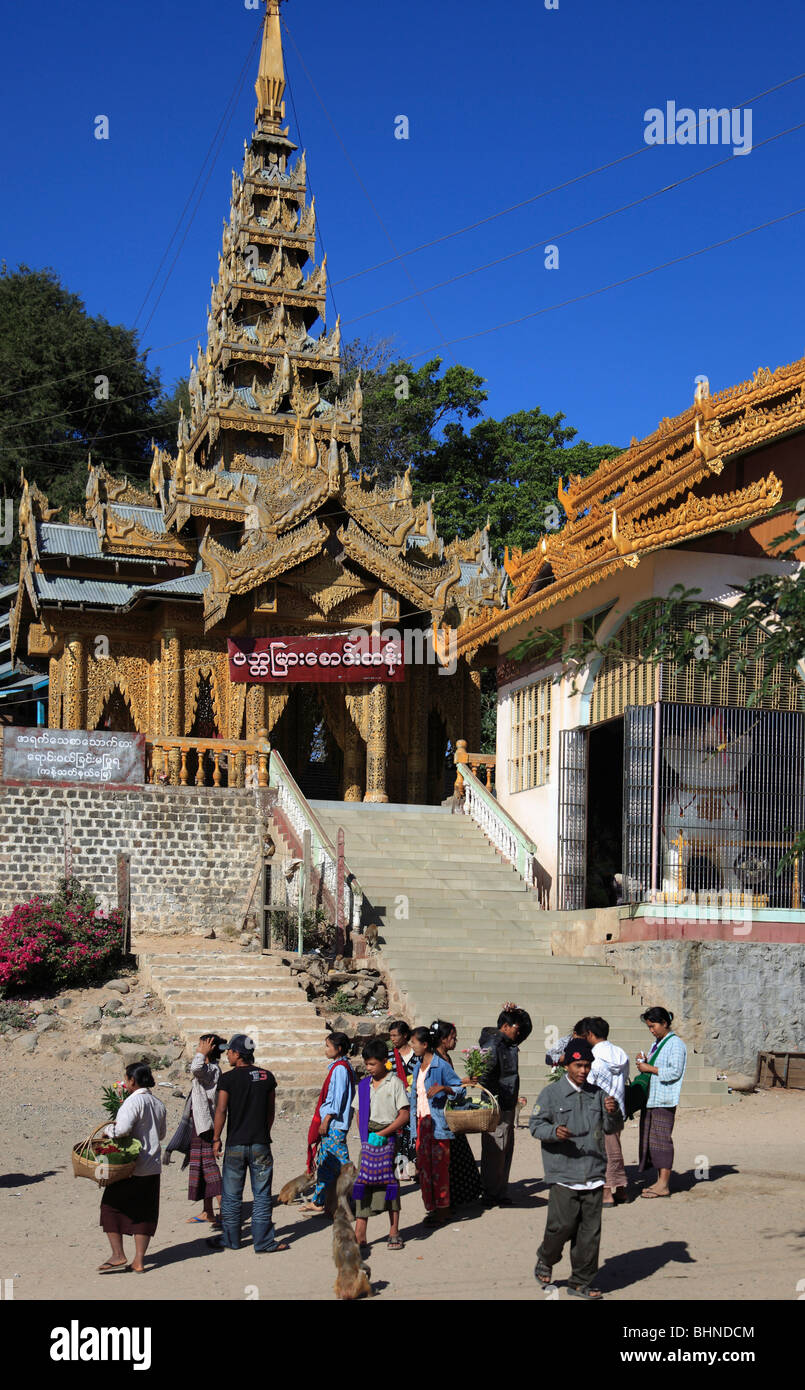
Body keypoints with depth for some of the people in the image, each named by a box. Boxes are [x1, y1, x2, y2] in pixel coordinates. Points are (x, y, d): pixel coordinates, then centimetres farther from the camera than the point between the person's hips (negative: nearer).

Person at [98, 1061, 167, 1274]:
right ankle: (139, 1261, 11)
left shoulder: (134, 1101, -15)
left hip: (131, 1167, -7)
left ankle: (118, 1255, 5)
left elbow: (122, 1129, -25)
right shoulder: (158, 1103, 10)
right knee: (144, 1212, 11)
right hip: (153, 1168, 7)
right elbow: (162, 1133, 19)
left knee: (111, 1207, 7)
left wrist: (108, 1129, -7)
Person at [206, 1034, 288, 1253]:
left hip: (235, 1144, -2)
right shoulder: (266, 1077, 2)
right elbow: (271, 1111, 8)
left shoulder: (228, 1078, -8)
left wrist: (216, 1139, 1)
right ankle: (263, 1241, 7)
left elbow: (221, 1111, -9)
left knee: (231, 1195, 11)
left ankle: (230, 1239, 20)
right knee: (262, 1194, 7)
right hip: (261, 1144, 2)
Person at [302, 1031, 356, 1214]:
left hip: (335, 1124, -10)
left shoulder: (340, 1068, -15)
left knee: (341, 1163, -6)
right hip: (332, 1124, 10)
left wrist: (326, 1120, -17)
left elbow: (338, 1097, -19)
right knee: (324, 1161, 13)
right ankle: (318, 1201, 19)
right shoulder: (341, 1066, 13)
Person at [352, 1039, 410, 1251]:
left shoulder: (394, 1083, -5)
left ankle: (394, 1233, 12)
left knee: (389, 1182, 1)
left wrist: (381, 1134, -13)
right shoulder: (364, 1085, 10)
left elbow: (405, 1115, -8)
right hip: (368, 1140, 4)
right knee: (363, 1182, -2)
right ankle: (360, 1234, 0)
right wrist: (365, 1135, -1)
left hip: (388, 1138, -4)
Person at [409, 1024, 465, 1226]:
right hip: (421, 1122, 7)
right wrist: (415, 1127, 18)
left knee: (439, 1167, -3)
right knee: (423, 1167, 7)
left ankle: (443, 1210, 4)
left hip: (438, 1124, -7)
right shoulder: (418, 1067, 13)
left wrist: (443, 1088, -26)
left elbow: (460, 1090, -10)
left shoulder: (441, 1066, -9)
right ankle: (431, 1208, 15)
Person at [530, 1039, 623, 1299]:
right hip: (564, 1174, -4)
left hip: (594, 1173, 4)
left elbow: (611, 1128, 14)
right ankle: (545, 1259, 24)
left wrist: (612, 1113, -8)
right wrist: (554, 1131, -20)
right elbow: (535, 1124, -1)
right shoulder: (551, 1093, -1)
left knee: (590, 1231, 5)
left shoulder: (597, 1093, 11)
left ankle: (581, 1283, 18)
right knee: (563, 1225, -6)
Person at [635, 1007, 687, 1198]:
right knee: (650, 1138, 9)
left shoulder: (675, 1044, -9)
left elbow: (675, 1071, -16)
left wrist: (650, 1068, -15)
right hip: (650, 1098, 9)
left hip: (664, 1101, -9)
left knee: (661, 1138, -9)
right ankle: (660, 1181, 15)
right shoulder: (657, 1044, 19)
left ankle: (664, 1185, -6)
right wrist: (645, 1061, 8)